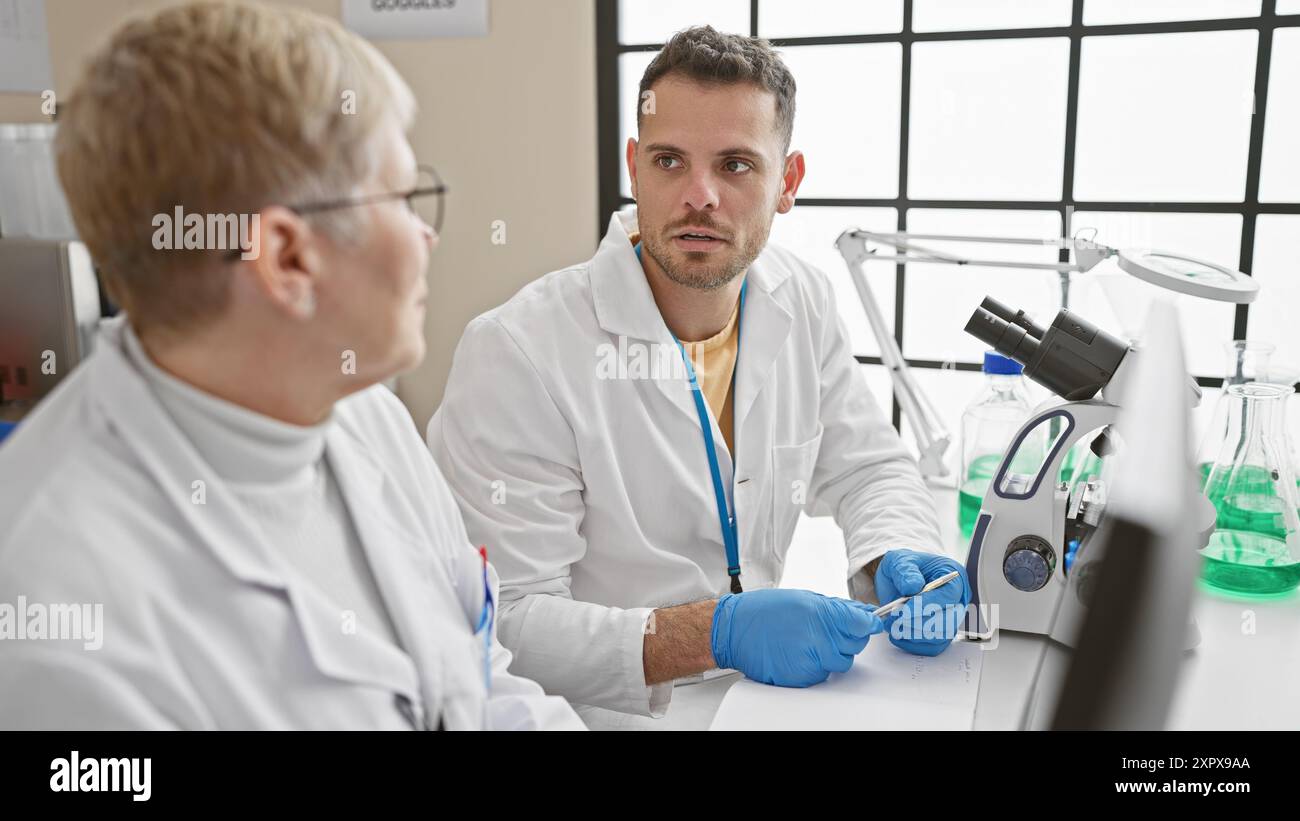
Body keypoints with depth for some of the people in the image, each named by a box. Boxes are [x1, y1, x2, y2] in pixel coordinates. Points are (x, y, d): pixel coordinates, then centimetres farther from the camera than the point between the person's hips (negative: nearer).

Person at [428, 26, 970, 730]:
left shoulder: (802, 303, 1)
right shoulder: (516, 354, -19)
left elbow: (868, 466, 11)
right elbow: (504, 625, -20)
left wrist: (898, 560, -9)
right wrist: (717, 633, -29)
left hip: (764, 683, 6)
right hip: (614, 713, -6)